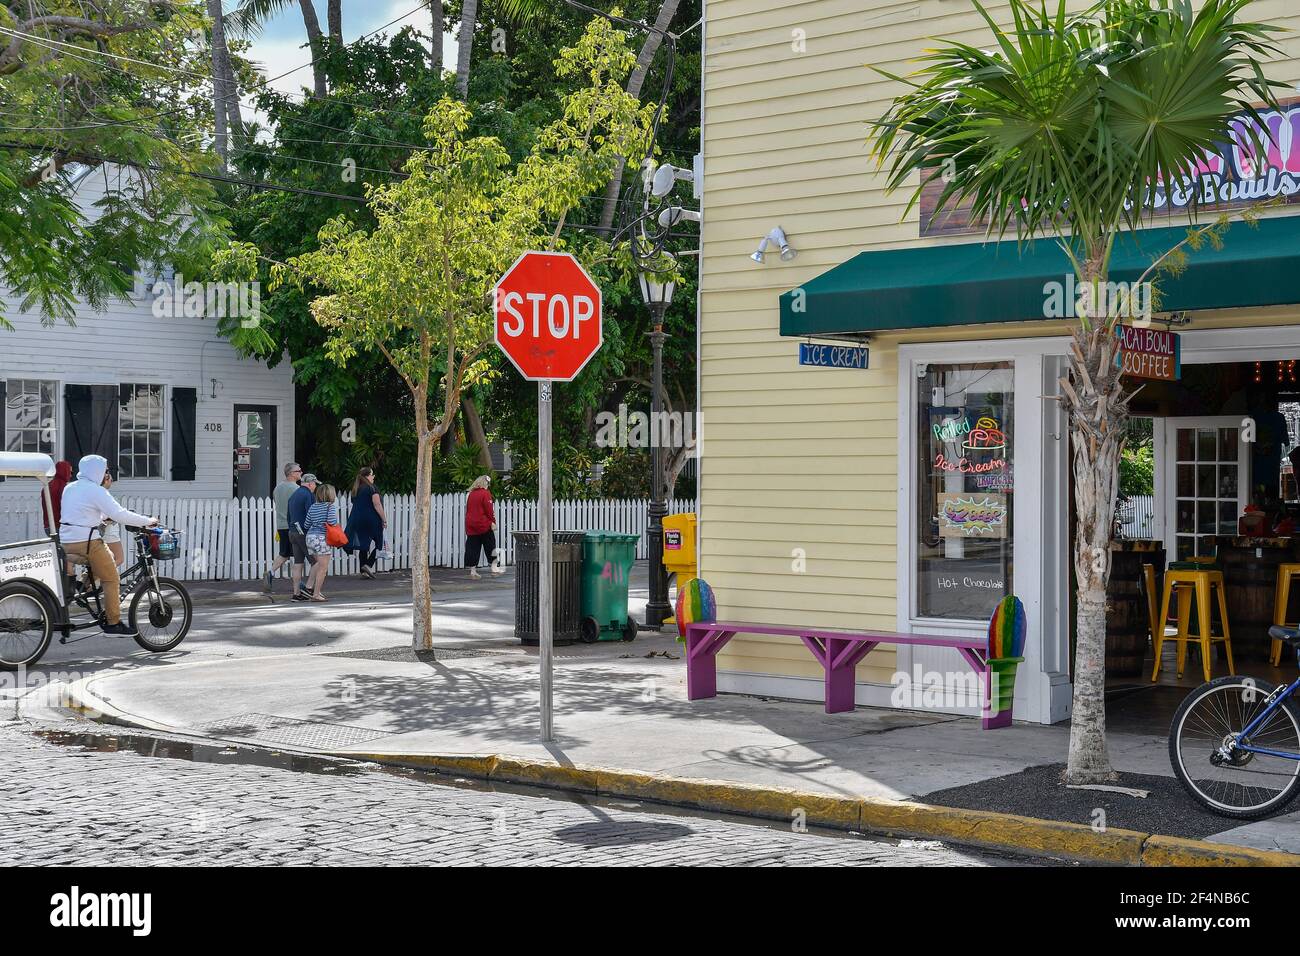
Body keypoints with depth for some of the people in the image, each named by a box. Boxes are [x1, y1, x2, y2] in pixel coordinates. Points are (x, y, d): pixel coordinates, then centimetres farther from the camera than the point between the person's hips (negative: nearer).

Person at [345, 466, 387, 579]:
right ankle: (368, 565, -10)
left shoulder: (355, 490, 12)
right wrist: (384, 519, -10)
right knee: (378, 542, 5)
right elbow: (377, 505, -14)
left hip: (357, 520, 6)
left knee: (363, 545, 9)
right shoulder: (372, 488, -8)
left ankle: (363, 571, 7)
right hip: (372, 519, -6)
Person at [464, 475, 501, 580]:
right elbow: (489, 509, -12)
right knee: (490, 546, 8)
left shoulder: (471, 494, 10)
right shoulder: (485, 493, -8)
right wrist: (493, 521, -5)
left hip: (470, 525, 5)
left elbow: (467, 509, 15)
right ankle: (494, 567, 11)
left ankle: (472, 570, 3)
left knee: (472, 547, 5)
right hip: (483, 525, -5)